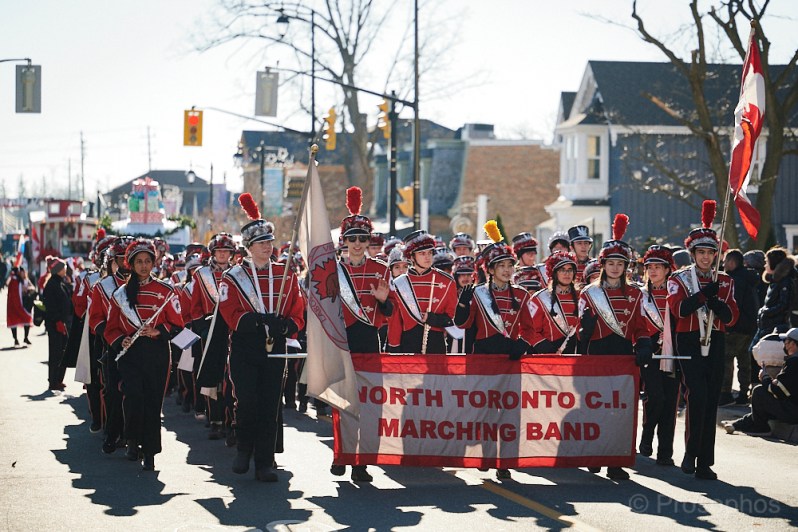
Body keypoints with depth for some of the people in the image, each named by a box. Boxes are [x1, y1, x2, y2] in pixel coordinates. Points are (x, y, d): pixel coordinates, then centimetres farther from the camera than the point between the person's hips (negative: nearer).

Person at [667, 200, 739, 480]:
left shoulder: (724, 282, 12)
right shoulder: (679, 279, 3)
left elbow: (731, 316, 2)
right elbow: (679, 309, -13)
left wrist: (714, 301, -15)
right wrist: (705, 293, -19)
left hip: (715, 346, 3)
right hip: (689, 344, -3)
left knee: (711, 402, 2)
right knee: (698, 397, -18)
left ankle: (705, 462, 6)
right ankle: (691, 454, -7)